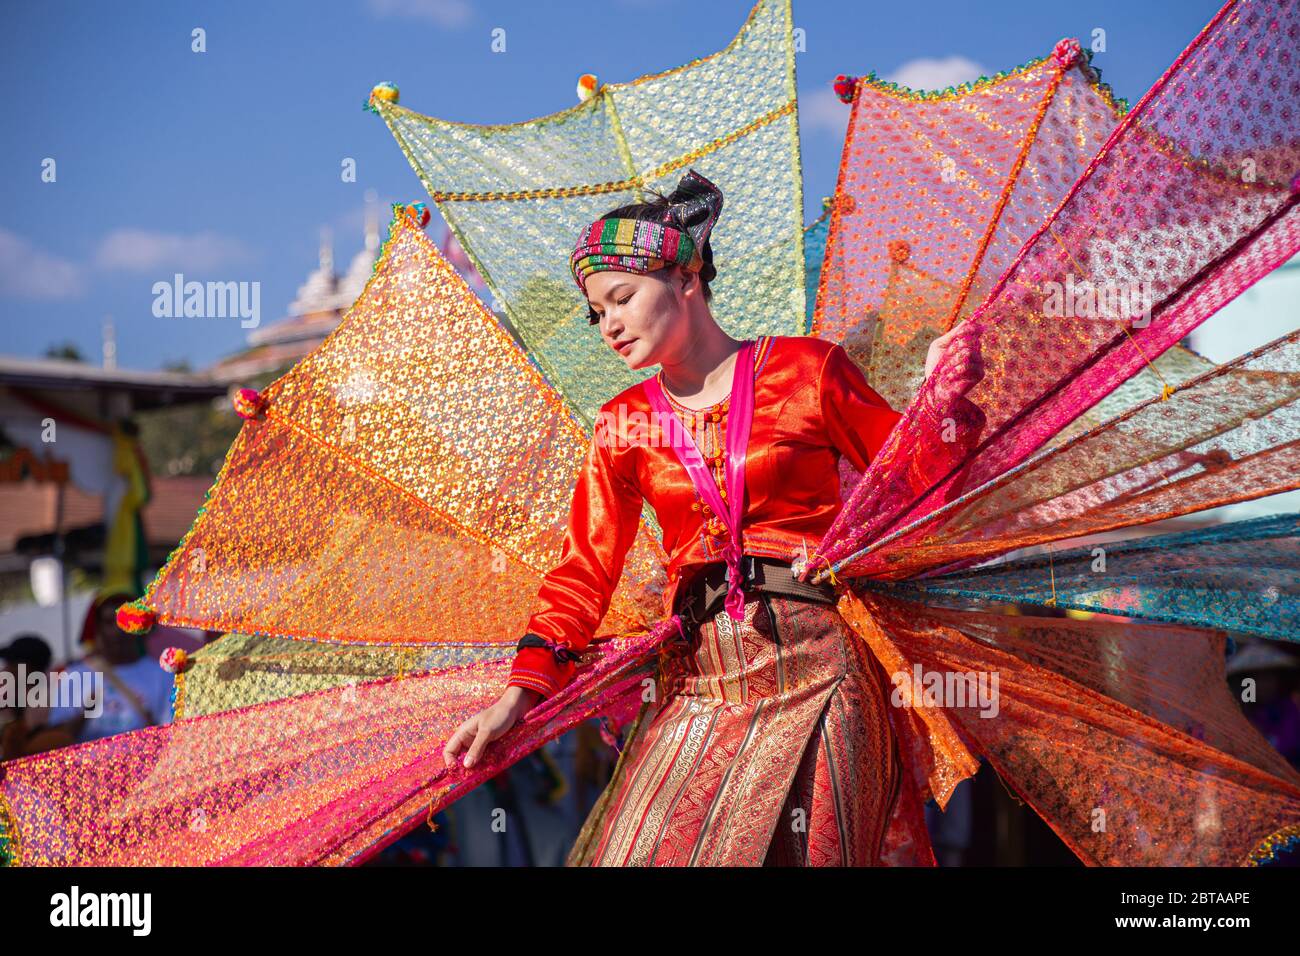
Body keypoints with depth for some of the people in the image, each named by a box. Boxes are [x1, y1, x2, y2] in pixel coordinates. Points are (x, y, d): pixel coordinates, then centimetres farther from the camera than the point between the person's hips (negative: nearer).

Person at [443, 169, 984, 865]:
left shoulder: (806, 371, 3)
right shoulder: (625, 426, 13)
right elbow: (585, 568, 6)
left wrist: (941, 398, -12)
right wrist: (520, 693, -5)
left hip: (811, 670, -3)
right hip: (694, 684, 3)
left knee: (796, 853, -10)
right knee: (640, 852, -9)